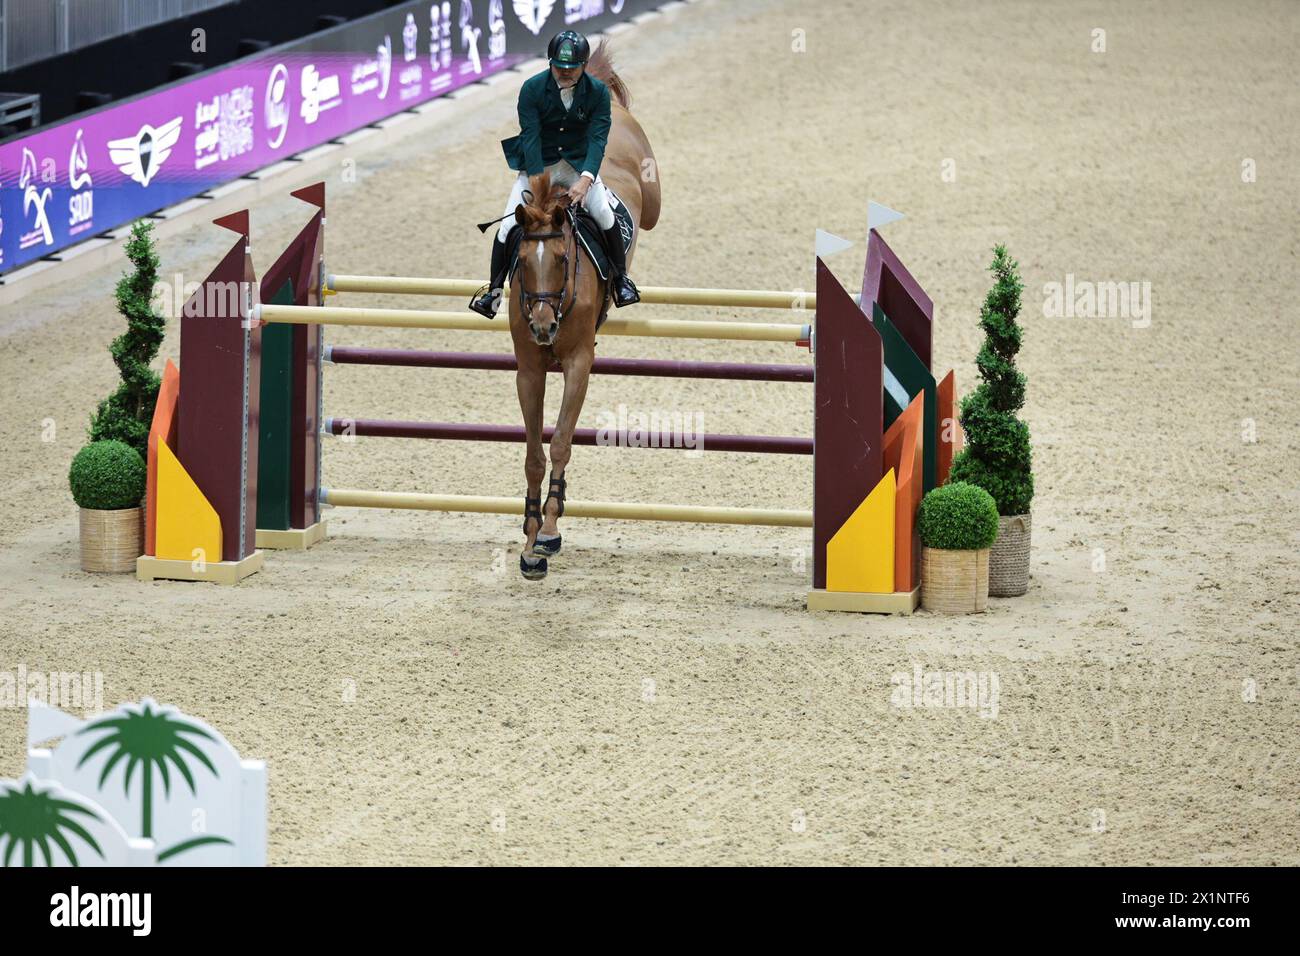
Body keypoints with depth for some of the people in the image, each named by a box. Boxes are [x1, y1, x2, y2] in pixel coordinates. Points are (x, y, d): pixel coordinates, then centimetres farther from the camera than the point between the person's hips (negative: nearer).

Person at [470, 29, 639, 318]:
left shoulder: (598, 92, -11)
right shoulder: (532, 89, -14)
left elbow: (598, 139, -18)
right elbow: (531, 138, -18)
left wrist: (586, 179, -35)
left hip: (580, 165, 0)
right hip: (538, 165, 0)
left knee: (604, 214, -24)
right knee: (508, 226, -13)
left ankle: (621, 279, -6)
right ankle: (494, 290, 3)